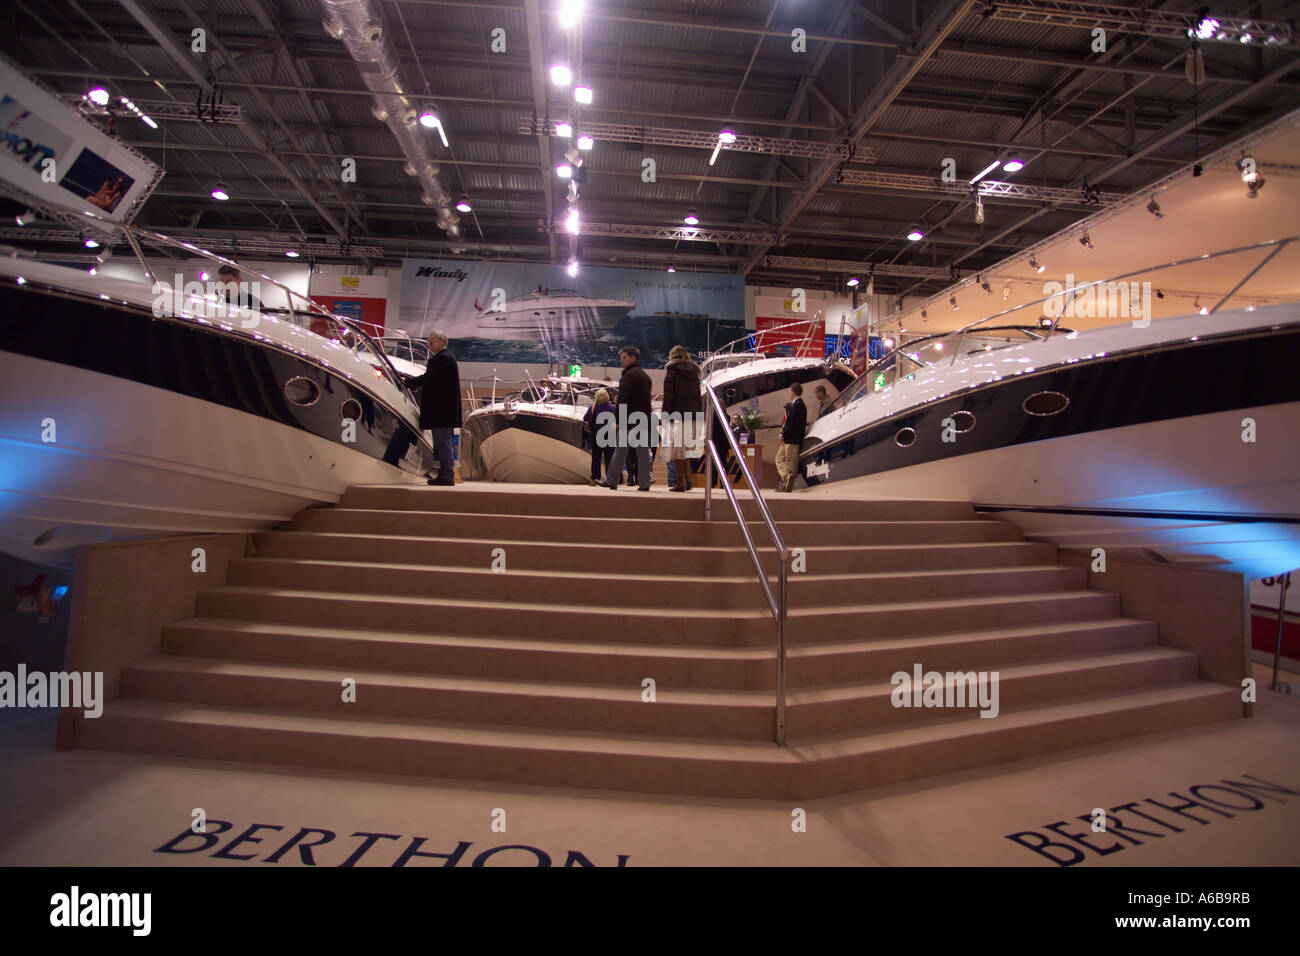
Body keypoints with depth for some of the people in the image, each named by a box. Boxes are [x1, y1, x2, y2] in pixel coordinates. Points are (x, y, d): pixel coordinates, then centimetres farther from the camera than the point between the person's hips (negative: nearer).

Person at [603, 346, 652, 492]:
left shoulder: (630, 374, -8)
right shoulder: (645, 375, 21)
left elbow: (623, 399, -15)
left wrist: (618, 419, -15)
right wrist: (647, 419, 19)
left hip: (630, 420, -8)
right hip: (644, 420, 8)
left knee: (620, 450, -1)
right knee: (643, 452, 4)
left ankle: (612, 481, 5)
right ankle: (644, 483, 1)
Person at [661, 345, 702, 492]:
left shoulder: (672, 372, 1)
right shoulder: (694, 372, 16)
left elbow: (668, 397, -7)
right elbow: (699, 397, 14)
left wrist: (665, 416, -6)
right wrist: (698, 416, 14)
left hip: (677, 415, -5)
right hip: (692, 414, 5)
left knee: (677, 449, -3)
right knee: (684, 449, 14)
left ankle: (679, 483, -4)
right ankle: (687, 481, 11)